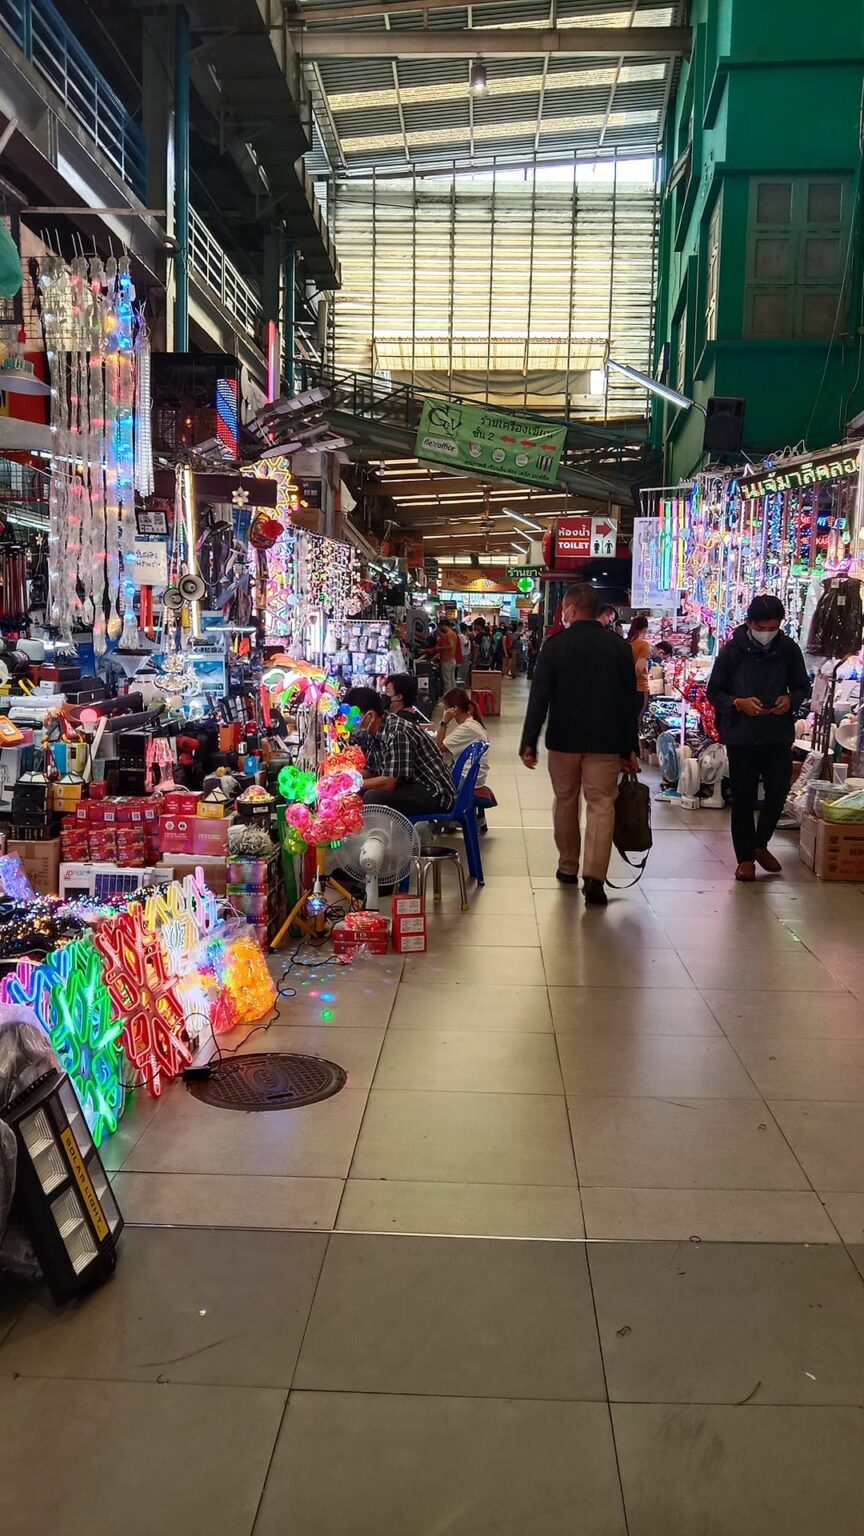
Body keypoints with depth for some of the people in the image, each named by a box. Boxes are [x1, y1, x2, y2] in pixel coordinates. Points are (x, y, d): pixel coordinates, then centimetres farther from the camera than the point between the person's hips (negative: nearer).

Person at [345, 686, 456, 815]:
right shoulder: (372, 733, 3)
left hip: (435, 793, -9)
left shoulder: (397, 733, -24)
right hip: (412, 786, 9)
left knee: (373, 798, -27)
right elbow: (370, 771, 11)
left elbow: (388, 782, -25)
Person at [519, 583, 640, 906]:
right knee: (601, 804, -1)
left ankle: (568, 867, 26)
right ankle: (594, 877, -13)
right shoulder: (619, 646, 3)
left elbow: (539, 696, -7)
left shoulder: (555, 645, -4)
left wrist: (529, 742, -4)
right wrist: (629, 748, 9)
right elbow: (629, 700, 4)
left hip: (564, 739, 0)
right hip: (606, 742, 1)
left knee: (565, 802, 15)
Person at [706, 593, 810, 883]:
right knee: (743, 799, 4)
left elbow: (803, 687, 10)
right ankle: (745, 857, 18)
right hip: (741, 737, -2)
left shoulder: (789, 649, -1)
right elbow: (714, 692, -1)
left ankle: (760, 844, 31)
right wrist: (739, 703, -20)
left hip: (779, 736, 2)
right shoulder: (732, 651, -7)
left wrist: (791, 700, -13)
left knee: (778, 794, 6)